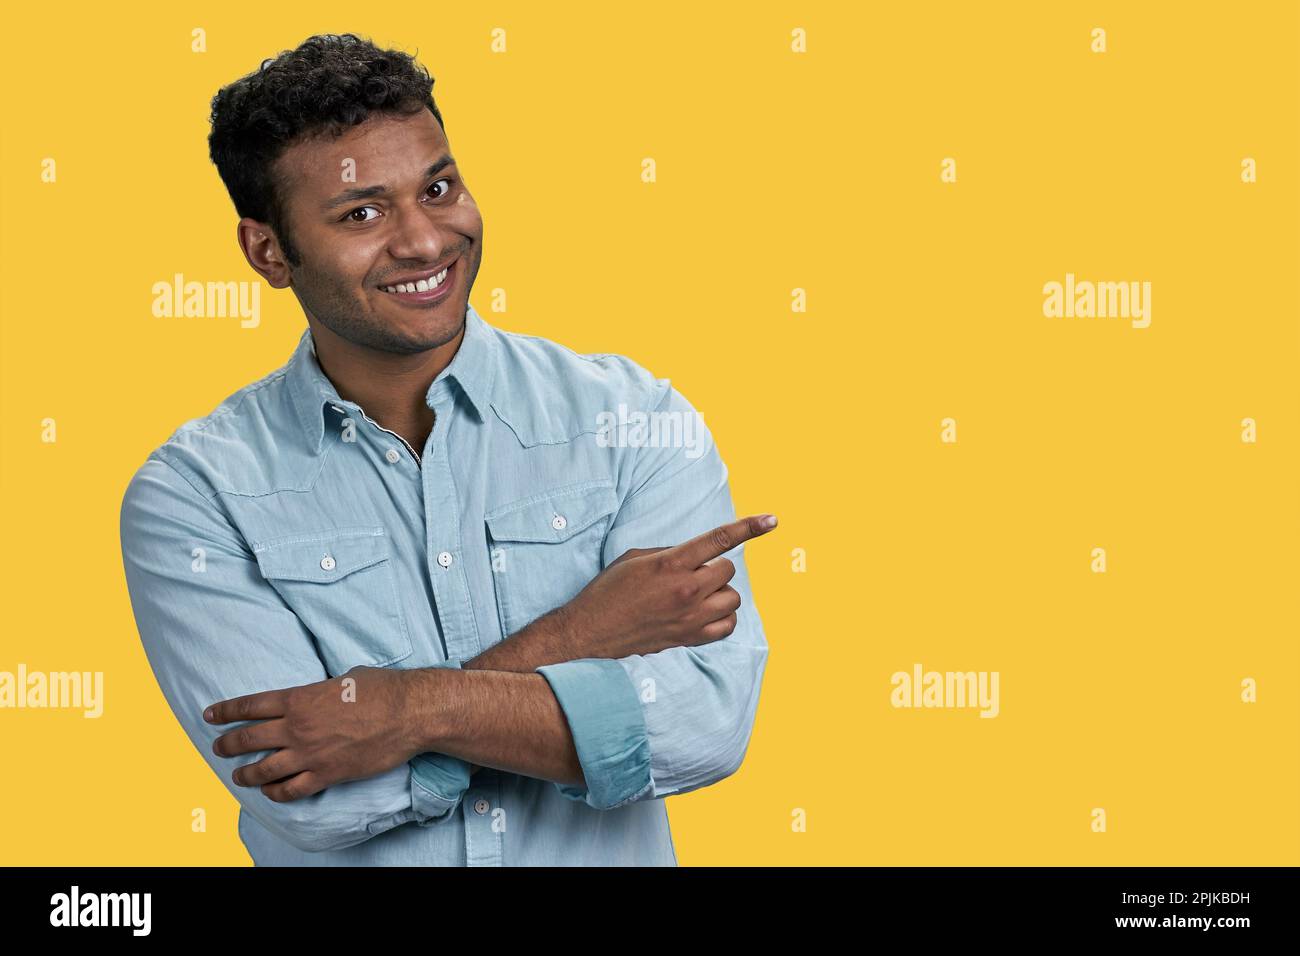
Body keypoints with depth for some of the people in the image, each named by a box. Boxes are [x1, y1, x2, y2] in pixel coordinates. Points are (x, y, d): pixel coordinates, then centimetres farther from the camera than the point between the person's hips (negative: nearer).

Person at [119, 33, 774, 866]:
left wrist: (415, 707, -18)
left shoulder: (635, 420, -2)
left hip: (608, 857, 1)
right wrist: (578, 634, -13)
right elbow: (310, 801, -15)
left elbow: (712, 718, -12)